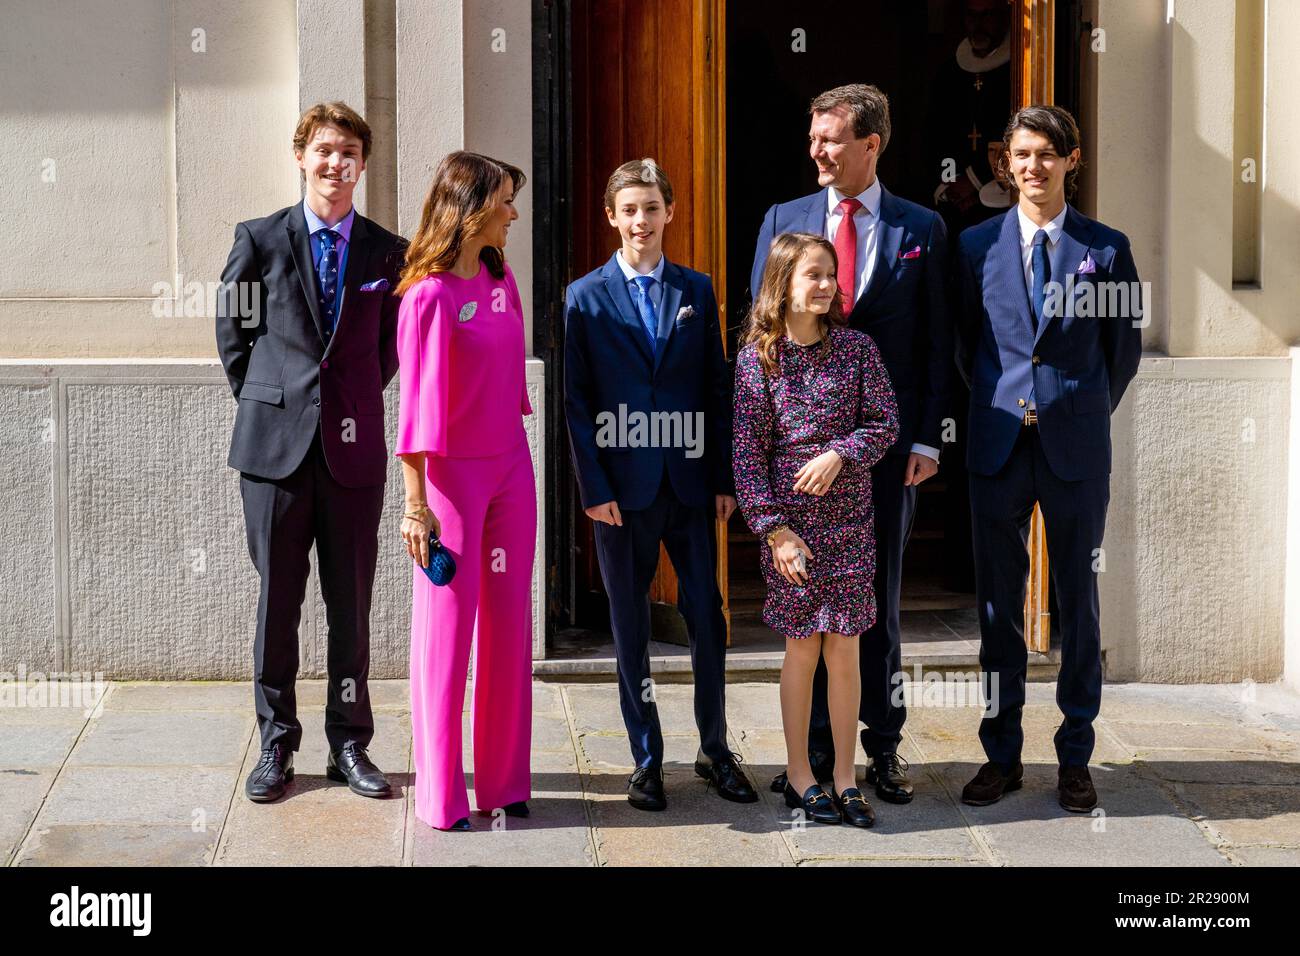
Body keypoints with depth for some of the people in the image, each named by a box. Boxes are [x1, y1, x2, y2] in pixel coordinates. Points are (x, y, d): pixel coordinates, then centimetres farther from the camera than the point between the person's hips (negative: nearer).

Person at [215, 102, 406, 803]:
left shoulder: (387, 252, 5)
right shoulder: (260, 239, 3)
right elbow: (232, 330, 10)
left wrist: (357, 399, 9)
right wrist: (263, 402, 7)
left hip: (354, 448, 1)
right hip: (276, 443, -1)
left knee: (351, 605, 7)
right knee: (277, 599, 5)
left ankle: (349, 744, 18)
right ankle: (276, 745, 16)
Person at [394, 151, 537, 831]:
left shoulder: (501, 279, 7)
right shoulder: (429, 296, -14)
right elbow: (419, 400, -15)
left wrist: (517, 450, 17)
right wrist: (416, 505, -14)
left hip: (511, 467, 7)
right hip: (451, 473, -7)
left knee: (508, 627, 10)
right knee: (446, 629, 2)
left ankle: (504, 782, 20)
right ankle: (440, 794, 13)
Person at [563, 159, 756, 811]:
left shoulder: (696, 290, 8)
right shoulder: (586, 297, 2)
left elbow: (716, 388, 8)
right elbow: (577, 402, -1)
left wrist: (723, 477, 3)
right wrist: (594, 487, -8)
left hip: (689, 482, 2)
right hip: (623, 485, -2)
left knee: (708, 618, 5)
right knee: (630, 627, 7)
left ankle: (714, 750, 21)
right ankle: (646, 760, 17)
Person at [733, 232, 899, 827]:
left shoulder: (856, 347, 3)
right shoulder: (757, 356, -3)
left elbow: (885, 421, 3)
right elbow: (747, 448, -4)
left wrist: (839, 453, -15)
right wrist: (773, 528, -10)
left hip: (849, 516, 2)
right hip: (790, 516, -2)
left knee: (844, 649, 3)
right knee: (802, 648, 3)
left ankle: (844, 779, 12)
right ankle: (798, 776, 16)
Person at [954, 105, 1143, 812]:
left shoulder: (1106, 248, 2)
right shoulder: (977, 244, 5)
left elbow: (1125, 348, 10)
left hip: (1076, 447, -1)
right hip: (998, 444, 1)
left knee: (1079, 601, 4)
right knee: (998, 602, 6)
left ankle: (1075, 759, 14)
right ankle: (1002, 754, 16)